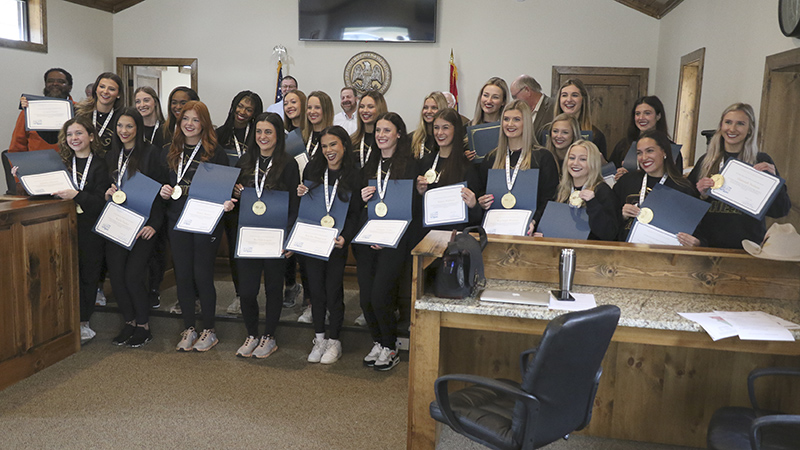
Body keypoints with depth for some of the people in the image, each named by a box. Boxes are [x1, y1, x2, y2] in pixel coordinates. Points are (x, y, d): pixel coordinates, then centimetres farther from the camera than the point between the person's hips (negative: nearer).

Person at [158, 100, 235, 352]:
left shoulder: (215, 152, -4)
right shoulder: (172, 152, 11)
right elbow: (165, 183, 20)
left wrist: (226, 203, -23)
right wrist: (164, 191, -2)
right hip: (178, 221, 5)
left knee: (202, 275, 0)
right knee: (182, 275, 8)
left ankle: (209, 331, 16)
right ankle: (189, 329, 23)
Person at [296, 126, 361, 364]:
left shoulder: (354, 175, -4)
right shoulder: (312, 169, 6)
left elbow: (356, 213, -4)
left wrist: (345, 237, -18)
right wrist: (300, 195, -6)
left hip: (337, 241, -3)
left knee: (333, 290, 1)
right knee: (315, 288, 8)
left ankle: (334, 341, 17)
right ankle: (319, 338, 22)